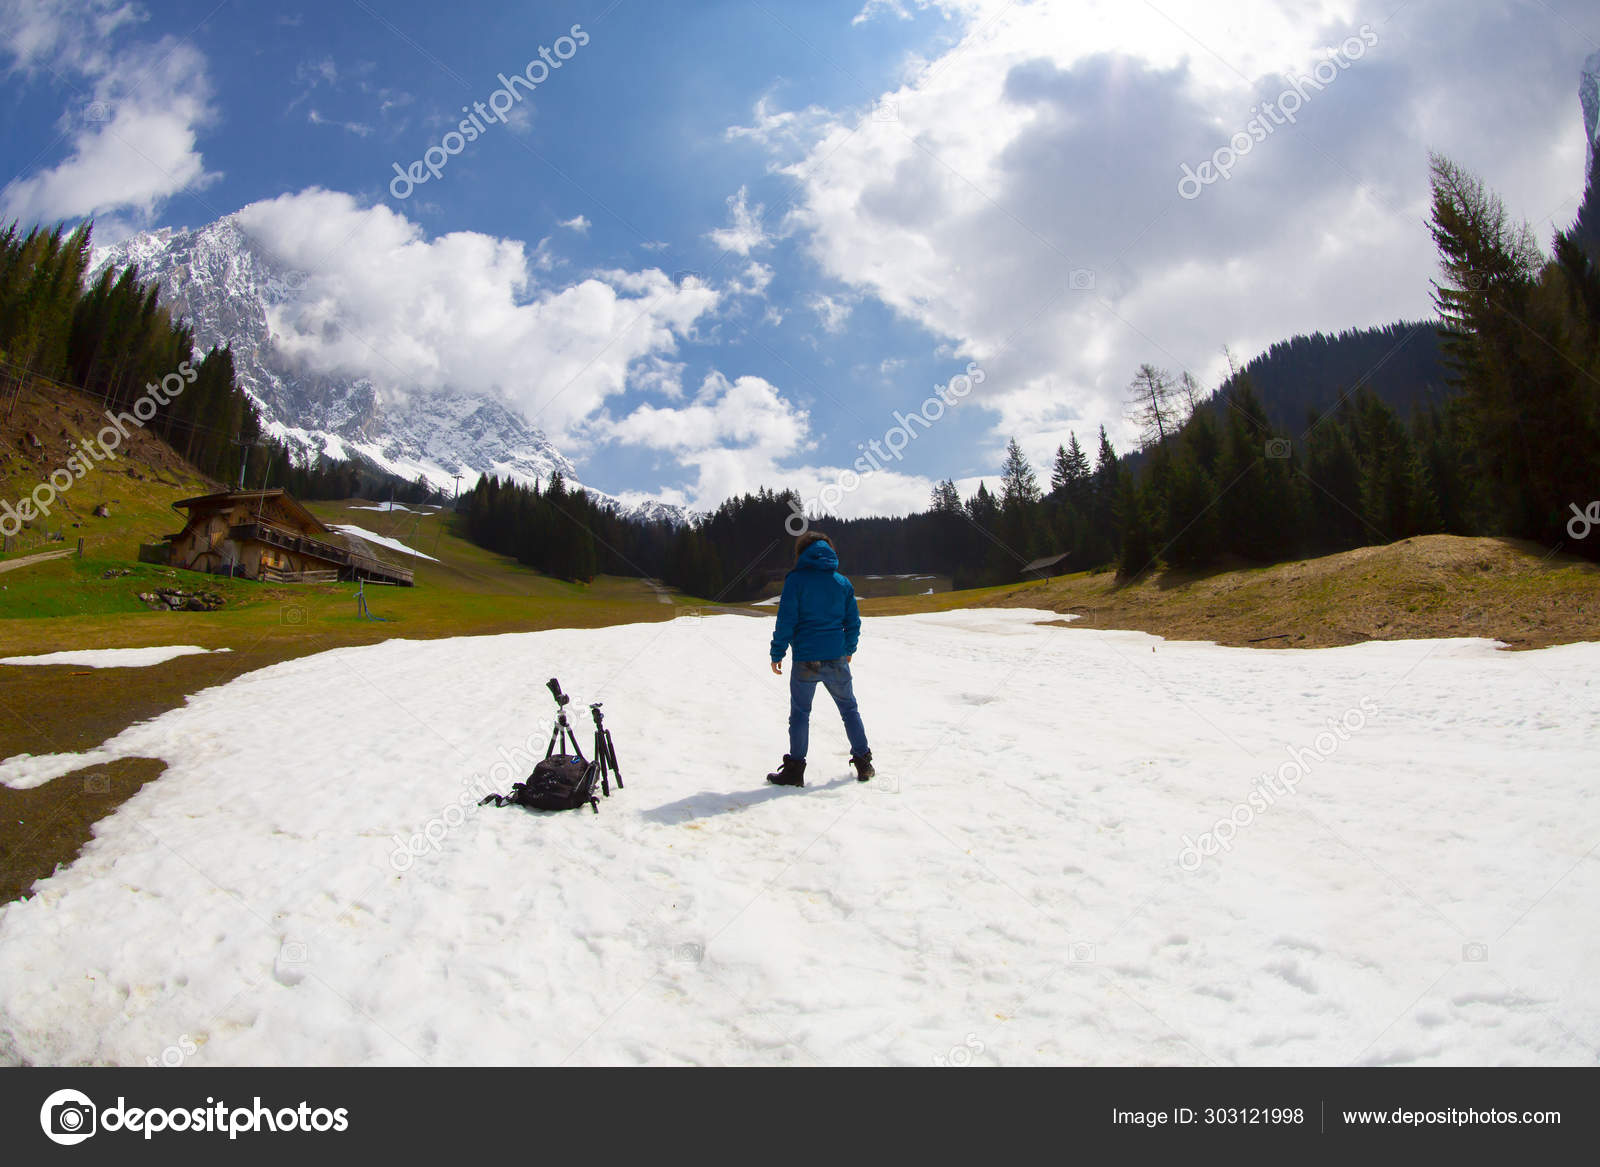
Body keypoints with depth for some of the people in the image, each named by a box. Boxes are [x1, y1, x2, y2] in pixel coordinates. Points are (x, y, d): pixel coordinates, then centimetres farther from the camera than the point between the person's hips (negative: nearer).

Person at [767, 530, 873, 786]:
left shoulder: (796, 580, -6)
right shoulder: (842, 582, 6)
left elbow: (786, 621, -10)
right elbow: (853, 622, 11)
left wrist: (777, 654, -1)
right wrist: (849, 650, 25)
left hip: (805, 661, -3)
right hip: (837, 659, 3)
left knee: (800, 713, 8)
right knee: (849, 709, 16)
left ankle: (795, 769, 11)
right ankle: (864, 764, 21)